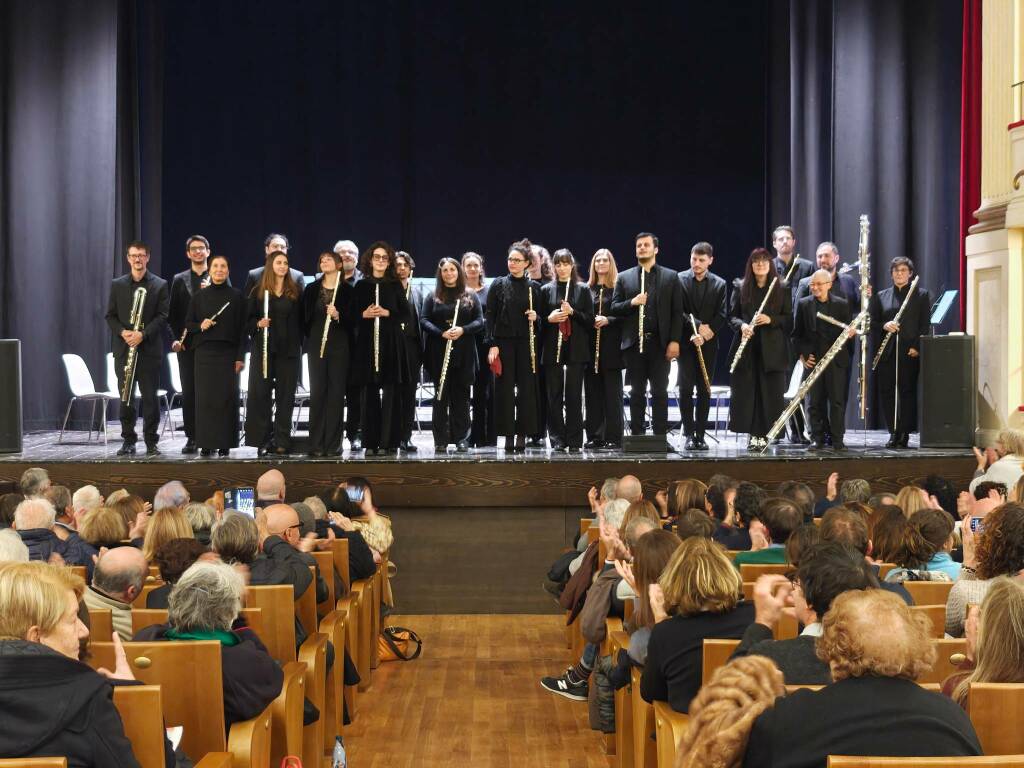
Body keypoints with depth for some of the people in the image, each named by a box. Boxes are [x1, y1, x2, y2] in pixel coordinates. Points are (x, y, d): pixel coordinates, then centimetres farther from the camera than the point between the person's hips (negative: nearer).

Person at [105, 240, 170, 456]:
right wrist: (122, 332, -10)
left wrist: (143, 334, -16)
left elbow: (163, 317, -4)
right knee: (125, 397, 3)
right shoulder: (117, 285, 11)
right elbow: (110, 315, 9)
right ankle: (128, 441, 11)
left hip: (149, 348, -2)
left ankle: (151, 442, 6)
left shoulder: (160, 285, 3)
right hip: (123, 348, 2)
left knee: (150, 396, -1)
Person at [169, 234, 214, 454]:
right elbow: (172, 314, 9)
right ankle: (191, 438, 7)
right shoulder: (179, 280, 12)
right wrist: (176, 338, -3)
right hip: (187, 344, 2)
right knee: (188, 391, 2)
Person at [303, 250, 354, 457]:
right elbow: (304, 317, 13)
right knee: (317, 392, -2)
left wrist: (338, 315, -18)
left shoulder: (347, 290, 3)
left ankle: (333, 443, 2)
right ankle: (316, 444, 1)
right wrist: (308, 338, 6)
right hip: (316, 345, 1)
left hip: (339, 346, -1)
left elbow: (353, 319, -1)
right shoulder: (312, 289, 10)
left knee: (336, 392, -2)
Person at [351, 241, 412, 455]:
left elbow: (407, 315, 4)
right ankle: (371, 443, 4)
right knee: (370, 393, 0)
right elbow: (352, 314, 10)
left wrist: (387, 313, -11)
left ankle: (388, 442, 1)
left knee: (390, 393, -3)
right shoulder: (361, 286, 10)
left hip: (391, 343, -1)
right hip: (367, 342, 1)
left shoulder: (395, 285, 7)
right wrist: (364, 314, -10)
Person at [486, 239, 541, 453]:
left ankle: (522, 434, 8)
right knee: (505, 387, 0)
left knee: (526, 387, 1)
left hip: (526, 343, 1)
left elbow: (539, 316, 13)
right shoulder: (498, 285, 2)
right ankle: (508, 435, 6)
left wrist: (535, 317, -11)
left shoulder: (534, 287, 6)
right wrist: (492, 344, -8)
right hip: (504, 342, -1)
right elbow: (490, 316, 0)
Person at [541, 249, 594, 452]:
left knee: (574, 395, -2)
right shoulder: (546, 290, 9)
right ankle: (557, 439, 8)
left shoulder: (583, 290, 7)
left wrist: (572, 312, -13)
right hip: (552, 349, 1)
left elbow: (590, 320, 2)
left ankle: (574, 441, 3)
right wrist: (549, 318, -10)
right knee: (554, 395, 2)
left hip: (576, 349, -1)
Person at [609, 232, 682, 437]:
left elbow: (677, 311, 2)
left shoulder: (671, 277, 7)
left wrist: (675, 340, -7)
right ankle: (636, 435, 10)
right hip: (634, 343, 1)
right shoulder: (624, 277, 10)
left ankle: (660, 436, 5)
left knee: (660, 391, 1)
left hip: (660, 343, -1)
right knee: (637, 392, 5)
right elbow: (614, 308, 5)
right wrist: (632, 303, -14)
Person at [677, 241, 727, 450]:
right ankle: (689, 434, -1)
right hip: (686, 342, -1)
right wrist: (698, 326, -16)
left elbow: (721, 315, 0)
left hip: (708, 344, 2)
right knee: (686, 389, -6)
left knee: (704, 391, 4)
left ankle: (700, 435, 9)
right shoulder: (679, 280, 1)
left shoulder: (719, 284, 6)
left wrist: (705, 334, -14)